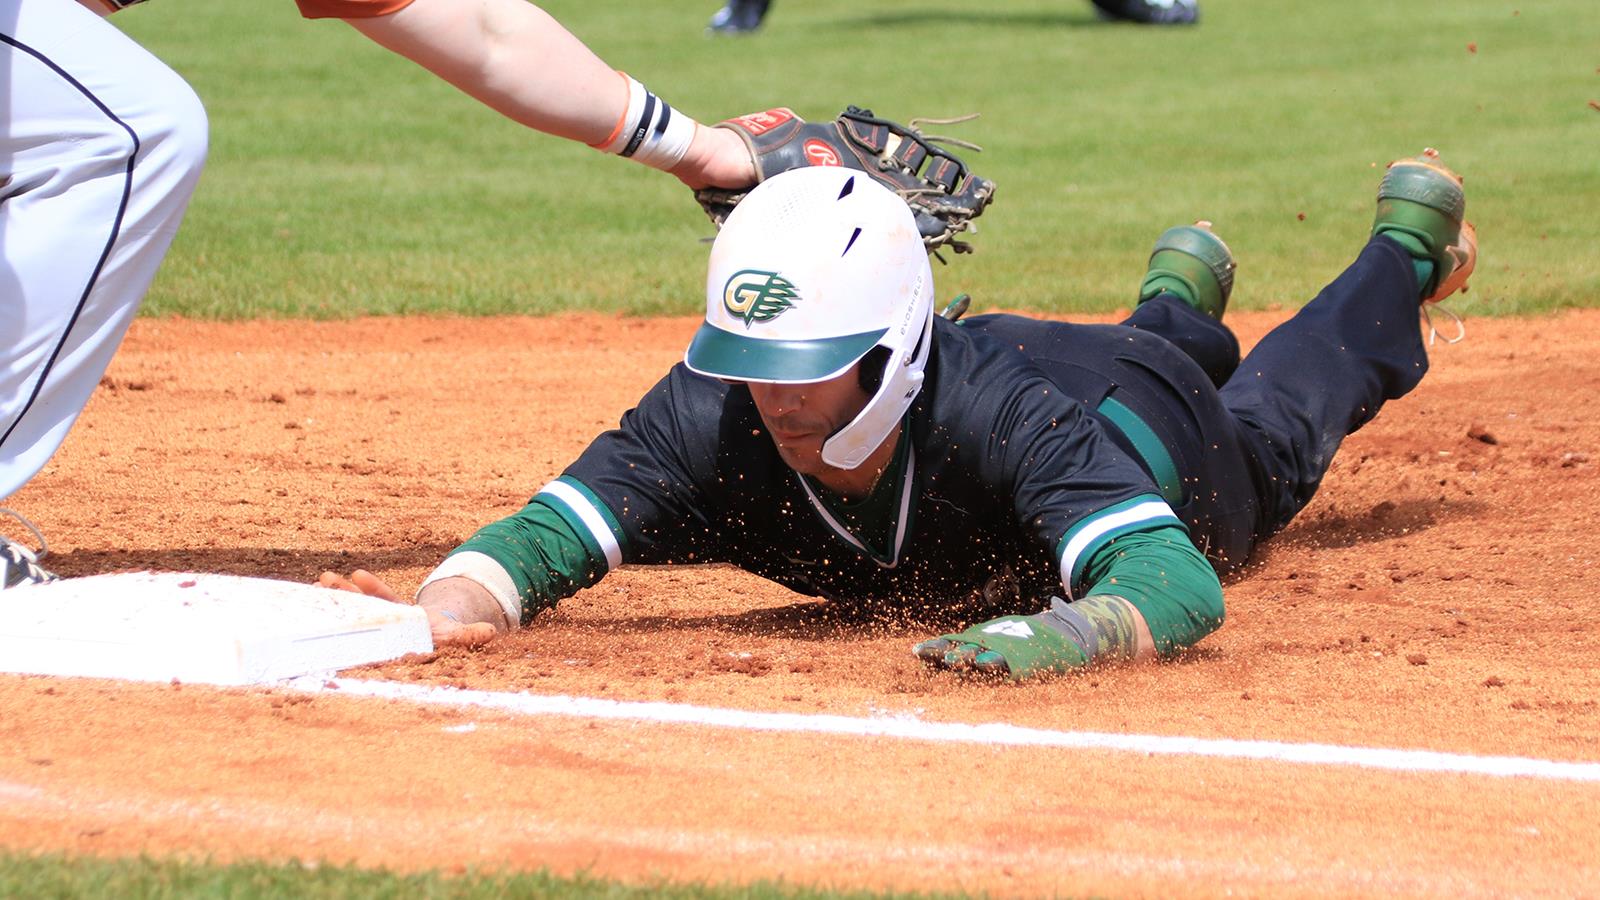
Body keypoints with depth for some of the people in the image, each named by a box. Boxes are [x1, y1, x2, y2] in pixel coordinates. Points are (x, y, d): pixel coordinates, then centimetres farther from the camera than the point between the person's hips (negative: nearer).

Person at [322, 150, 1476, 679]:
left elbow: (1181, 583, -62)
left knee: (1272, 427, 34)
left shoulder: (991, 409, -53)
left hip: (1150, 423, -3)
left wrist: (1071, 632, -84)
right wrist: (450, 606, -75)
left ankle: (1404, 243, 62)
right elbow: (552, 526, -52)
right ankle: (1181, 298, 71)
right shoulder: (711, 418, -44)